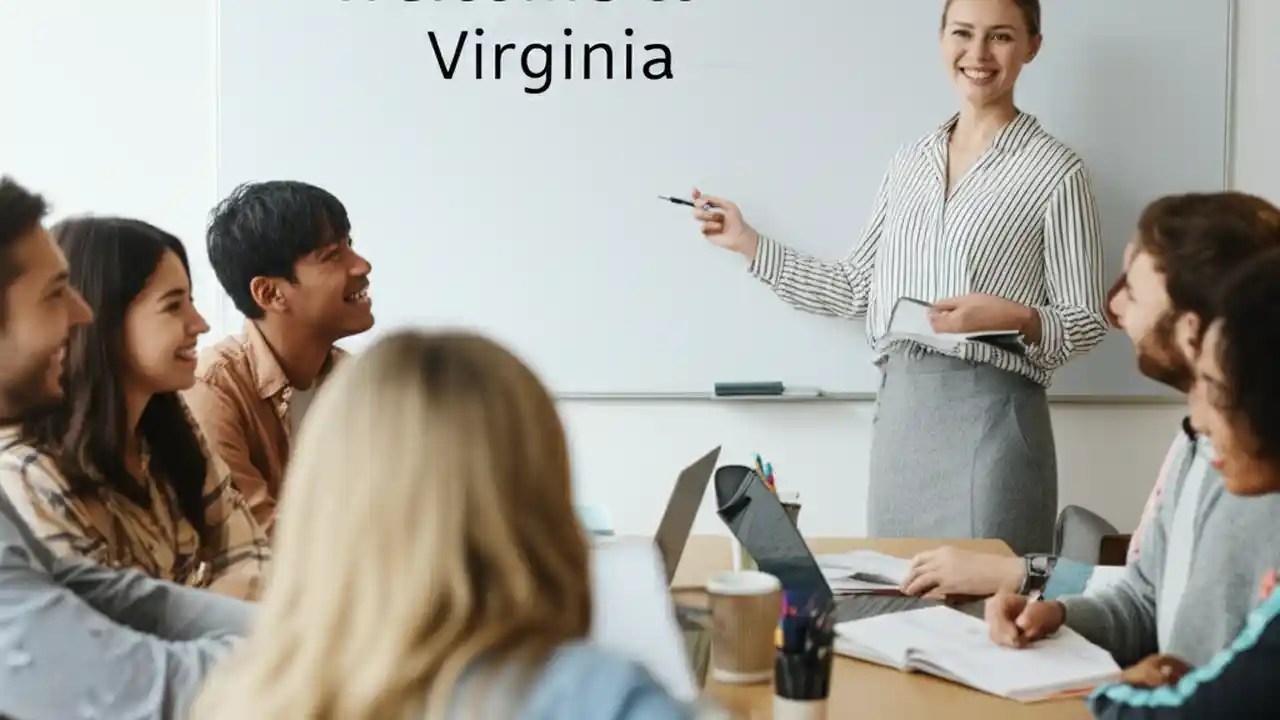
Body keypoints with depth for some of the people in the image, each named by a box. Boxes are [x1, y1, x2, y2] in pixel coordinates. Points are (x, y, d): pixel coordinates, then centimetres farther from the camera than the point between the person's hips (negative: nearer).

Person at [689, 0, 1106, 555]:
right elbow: (857, 291, 14)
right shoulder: (908, 162, 13)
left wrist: (1013, 317, -20)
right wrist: (749, 244, 15)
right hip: (898, 407, 5)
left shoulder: (1055, 171, -3)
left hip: (990, 413, -5)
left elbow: (1088, 323, -2)